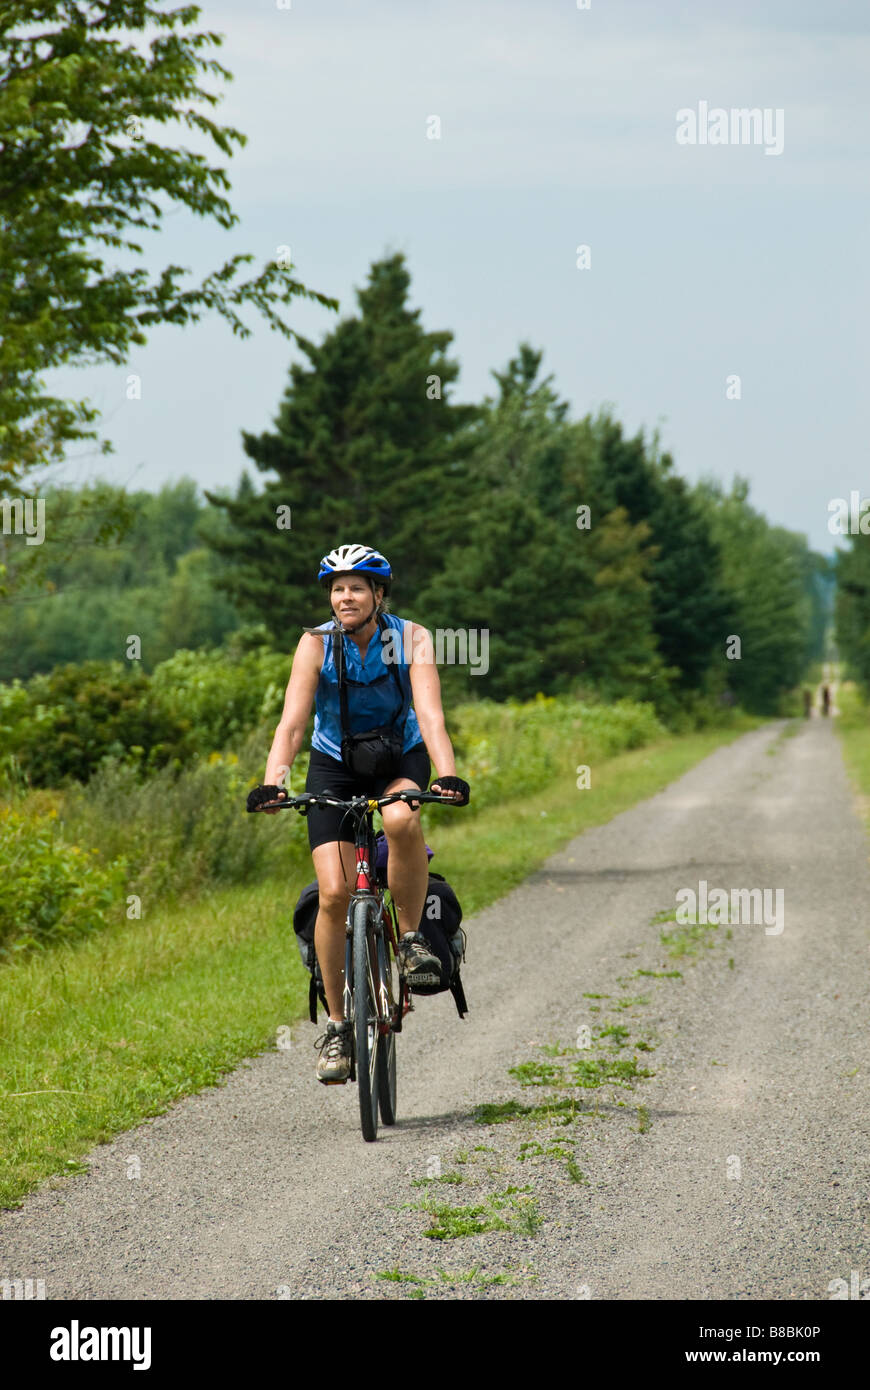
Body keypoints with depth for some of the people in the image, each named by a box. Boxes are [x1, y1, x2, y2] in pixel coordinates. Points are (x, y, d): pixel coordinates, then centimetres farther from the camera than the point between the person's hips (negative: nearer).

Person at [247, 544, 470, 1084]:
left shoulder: (412, 639, -18)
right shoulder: (317, 643, -17)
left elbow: (431, 716, -29)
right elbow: (292, 721, -25)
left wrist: (448, 776, -45)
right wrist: (273, 782, -42)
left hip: (400, 759, 0)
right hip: (335, 765, 1)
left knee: (402, 819, -37)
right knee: (334, 893, -13)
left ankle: (412, 936, -15)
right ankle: (337, 1025, 0)